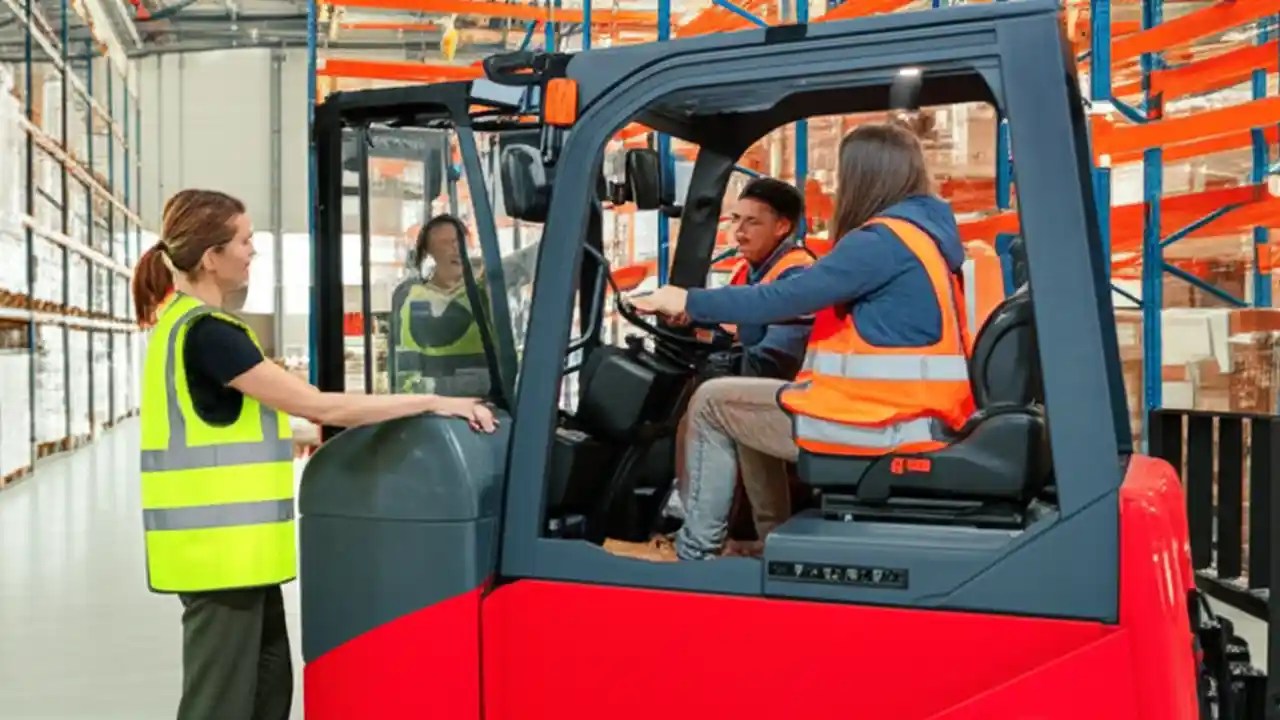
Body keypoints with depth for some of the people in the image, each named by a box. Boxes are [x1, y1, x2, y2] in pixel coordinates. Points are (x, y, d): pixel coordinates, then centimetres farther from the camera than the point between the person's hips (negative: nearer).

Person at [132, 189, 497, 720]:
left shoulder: (183, 322, 13)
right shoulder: (206, 333, -18)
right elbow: (318, 406, -20)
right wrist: (434, 402, -15)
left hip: (230, 544, 10)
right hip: (218, 546, -10)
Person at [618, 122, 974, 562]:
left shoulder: (883, 240, -16)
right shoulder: (926, 233, 13)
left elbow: (782, 298, -16)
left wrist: (690, 302, -3)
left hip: (877, 423, -9)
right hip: (918, 416, 9)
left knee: (712, 403, 6)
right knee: (753, 401, 26)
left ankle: (694, 551, 13)